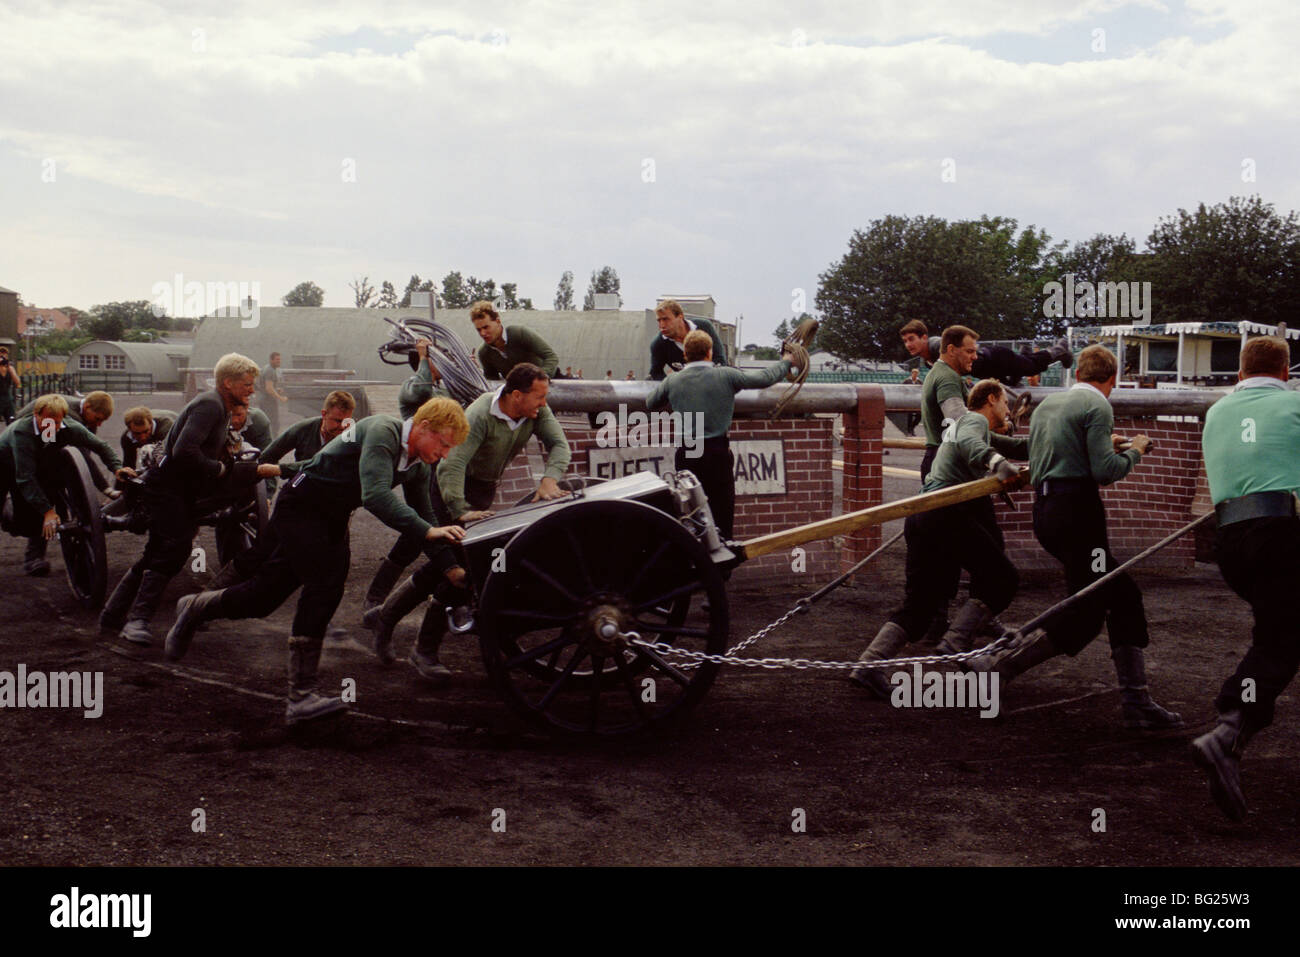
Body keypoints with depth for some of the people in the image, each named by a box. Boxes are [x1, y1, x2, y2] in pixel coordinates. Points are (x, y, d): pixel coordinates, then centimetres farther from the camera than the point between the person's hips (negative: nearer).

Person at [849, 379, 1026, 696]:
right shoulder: (975, 420, 4)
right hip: (947, 514, -9)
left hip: (920, 516, 9)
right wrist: (996, 461, -36)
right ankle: (954, 645, -14)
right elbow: (967, 442, -21)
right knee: (1002, 578, -1)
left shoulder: (966, 423, 33)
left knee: (919, 605, 7)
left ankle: (869, 664, -8)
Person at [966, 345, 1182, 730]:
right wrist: (1134, 452, 5)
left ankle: (1136, 702, 7)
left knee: (1122, 597, 9)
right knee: (1085, 616, -5)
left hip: (1044, 511, 9)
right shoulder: (1097, 407, -6)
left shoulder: (1046, 404, 19)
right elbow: (1105, 471, -15)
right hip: (1077, 511, -9)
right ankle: (998, 666, -8)